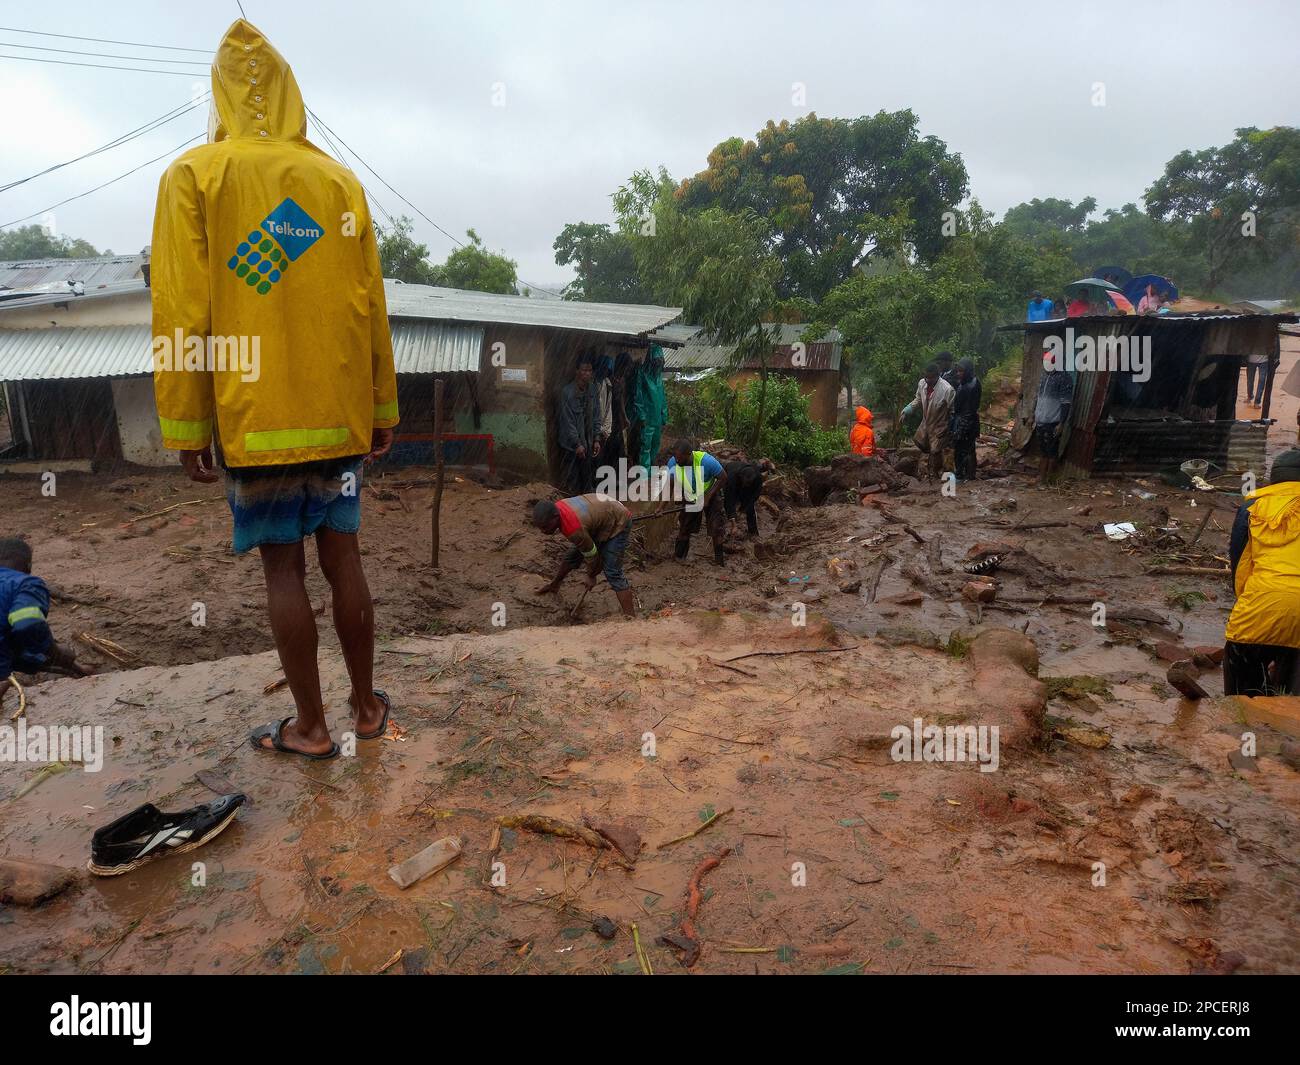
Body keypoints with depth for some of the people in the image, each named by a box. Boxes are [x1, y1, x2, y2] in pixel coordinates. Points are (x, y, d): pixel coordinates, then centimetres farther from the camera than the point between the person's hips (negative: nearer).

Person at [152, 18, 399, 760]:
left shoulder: (193, 175, 1)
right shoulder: (342, 183, 7)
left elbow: (182, 312, -5)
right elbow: (371, 309, 5)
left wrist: (185, 425, -1)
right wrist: (383, 411, 10)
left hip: (255, 418, -2)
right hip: (337, 414, 3)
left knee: (283, 567, 3)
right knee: (343, 557, 9)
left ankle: (311, 727, 11)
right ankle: (367, 707, 19)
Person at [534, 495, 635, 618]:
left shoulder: (574, 529, -40)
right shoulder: (556, 508, -16)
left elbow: (591, 554, -22)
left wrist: (591, 576, -5)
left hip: (618, 523, -9)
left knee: (612, 573, -17)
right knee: (573, 555, 19)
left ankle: (630, 617, -17)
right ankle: (554, 584, 44)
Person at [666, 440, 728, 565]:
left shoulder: (706, 460, -36)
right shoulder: (673, 463, -26)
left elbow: (723, 477, -23)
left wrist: (707, 496, -26)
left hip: (710, 495, -3)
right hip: (690, 498, 3)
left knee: (716, 527, -4)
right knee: (684, 527, 9)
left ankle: (719, 558, 12)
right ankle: (678, 555, 26)